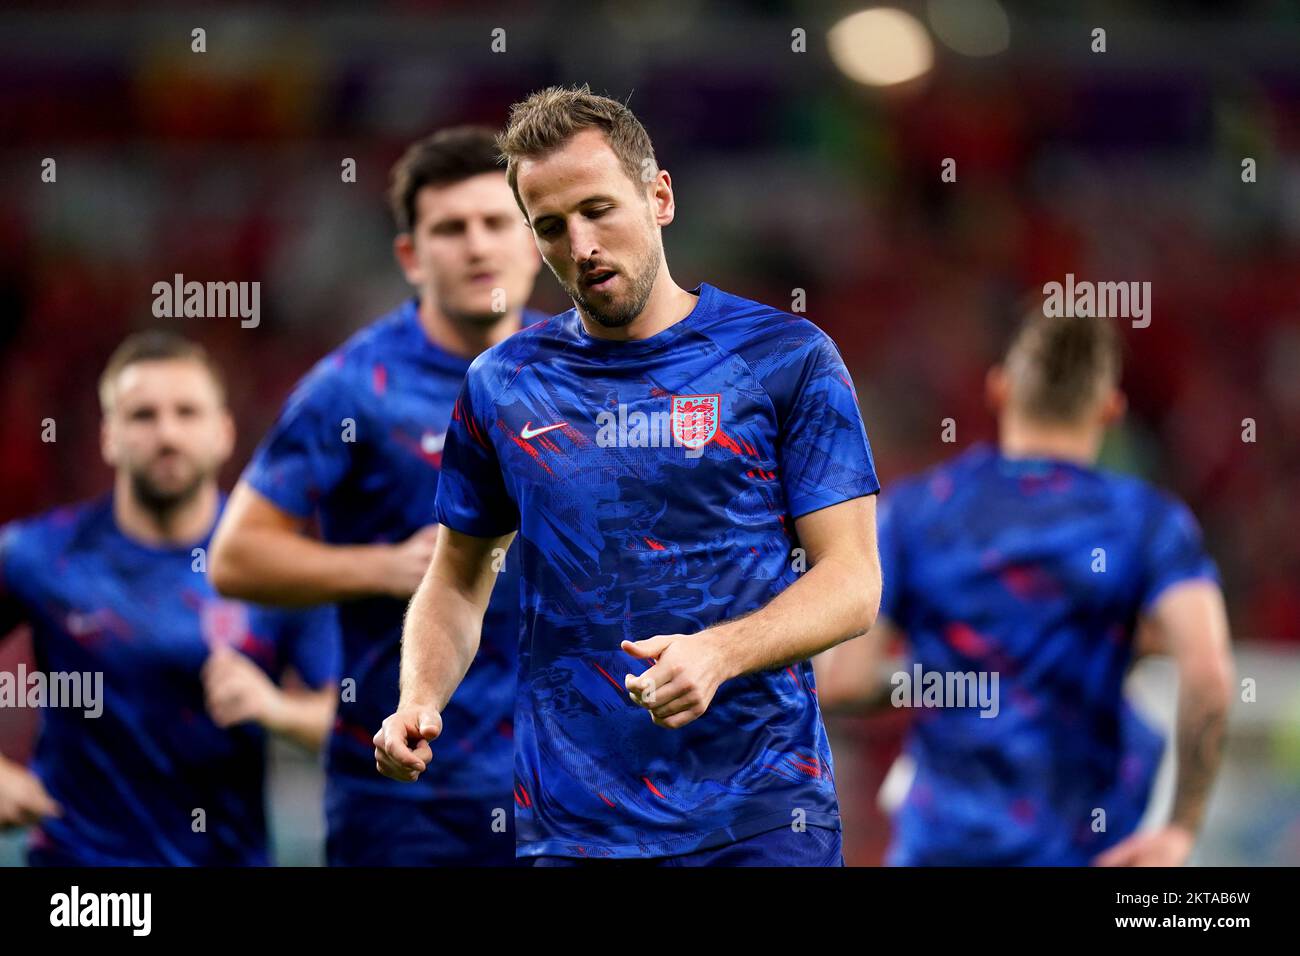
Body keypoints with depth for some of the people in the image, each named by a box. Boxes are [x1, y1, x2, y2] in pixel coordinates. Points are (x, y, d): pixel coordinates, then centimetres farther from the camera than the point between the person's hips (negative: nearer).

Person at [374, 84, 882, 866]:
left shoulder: (786, 357, 1)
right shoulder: (504, 385, 10)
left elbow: (852, 582, -4)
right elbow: (460, 576, 19)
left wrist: (717, 653, -21)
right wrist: (420, 703, -1)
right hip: (572, 825, 2)